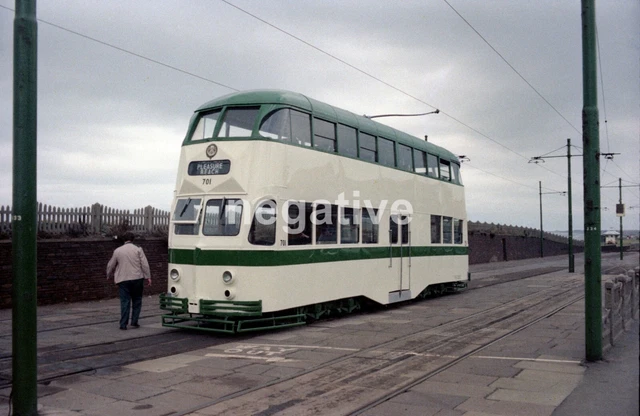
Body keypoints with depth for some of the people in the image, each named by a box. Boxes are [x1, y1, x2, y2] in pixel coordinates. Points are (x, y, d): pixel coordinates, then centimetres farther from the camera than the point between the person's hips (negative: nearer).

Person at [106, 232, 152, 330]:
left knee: (125, 302, 2)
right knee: (137, 301, 11)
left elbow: (110, 265, 16)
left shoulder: (117, 250, 7)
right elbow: (144, 264, -5)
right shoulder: (138, 249, 0)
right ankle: (134, 322, 8)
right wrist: (148, 277, -1)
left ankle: (123, 324, -2)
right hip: (137, 278, -1)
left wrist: (109, 276, 33)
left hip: (123, 280, 1)